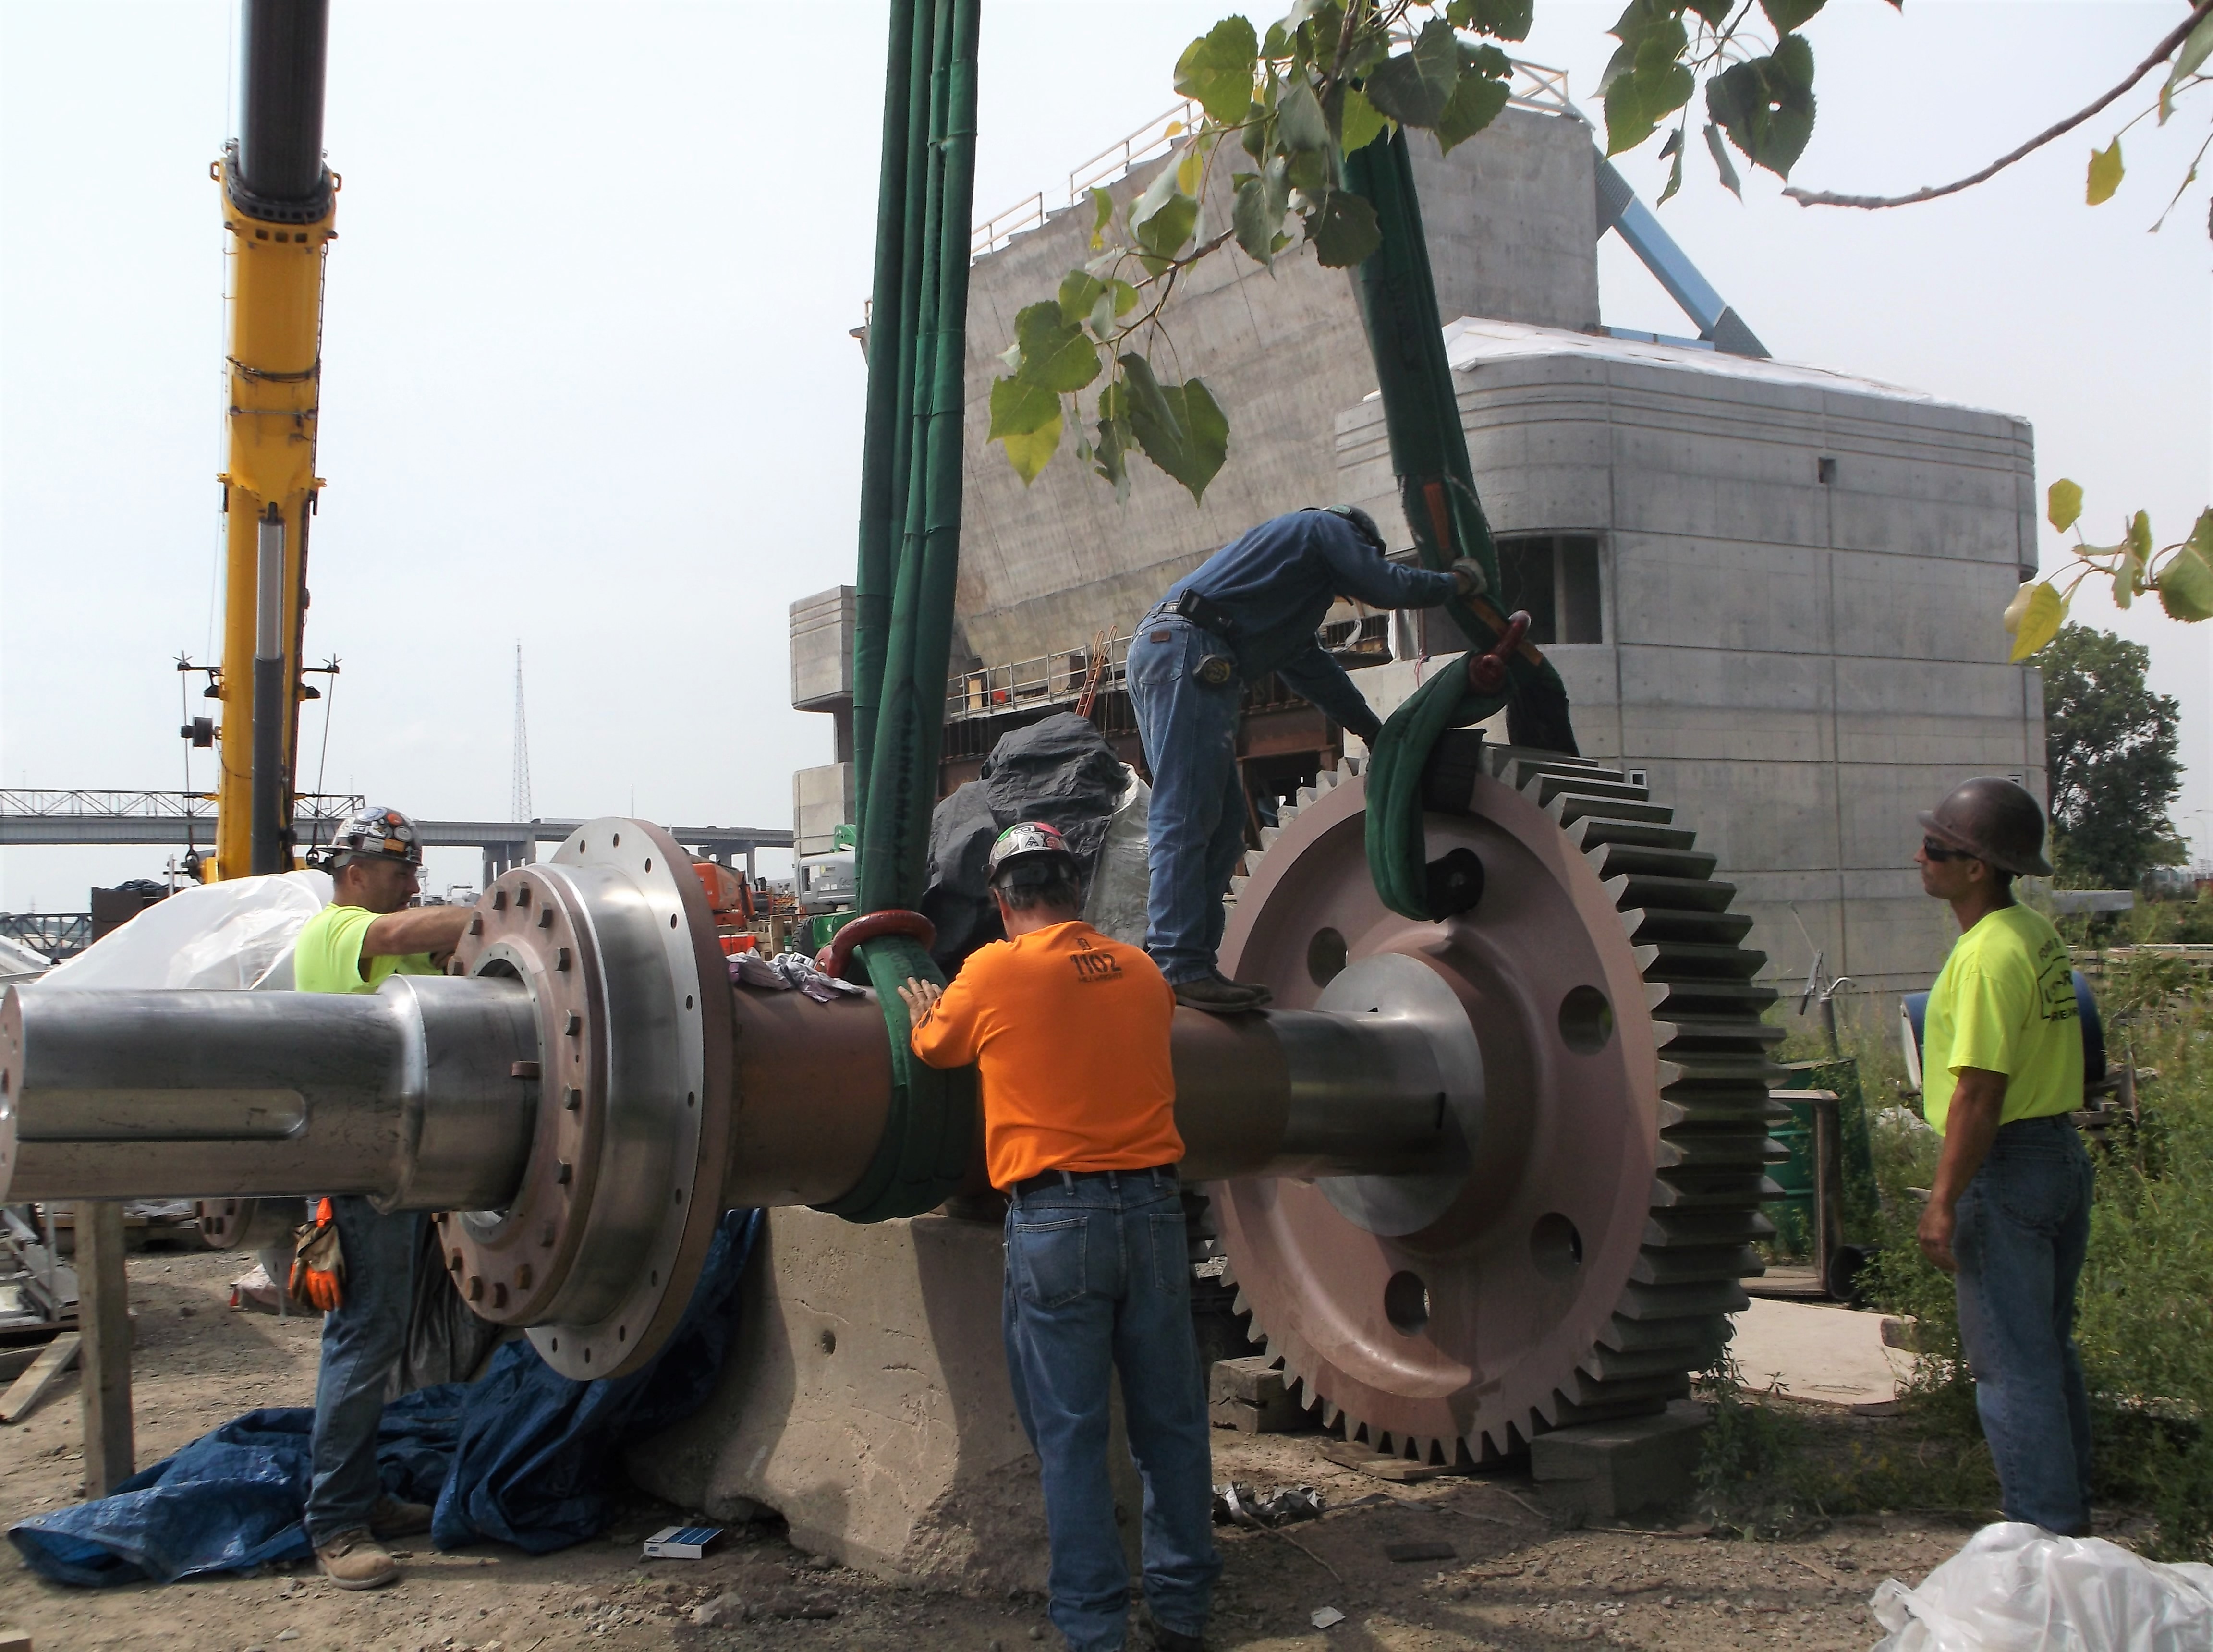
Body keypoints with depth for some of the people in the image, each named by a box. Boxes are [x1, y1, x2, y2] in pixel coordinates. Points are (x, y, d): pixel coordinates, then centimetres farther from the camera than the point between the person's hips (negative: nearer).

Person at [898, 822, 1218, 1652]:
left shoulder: (995, 971, -3)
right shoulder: (1142, 971, 7)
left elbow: (937, 1048, 15)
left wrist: (924, 1015, 38)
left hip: (1055, 1218, -4)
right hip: (1153, 1208, 4)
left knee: (1070, 1434, 3)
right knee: (1170, 1420, 13)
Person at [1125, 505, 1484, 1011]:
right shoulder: (1328, 527, 14)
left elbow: (1313, 669, 43)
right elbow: (1387, 586, 5)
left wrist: (1375, 730, 48)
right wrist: (1456, 582, 25)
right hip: (1188, 650, -10)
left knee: (1222, 822, 7)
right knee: (1186, 817, -16)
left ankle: (1187, 964, 2)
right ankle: (1180, 965, -22)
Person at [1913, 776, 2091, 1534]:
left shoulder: (1988, 955, -20)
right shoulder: (2039, 935, 10)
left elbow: (1981, 1091, -23)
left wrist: (1944, 1200, -20)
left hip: (2007, 1166, -10)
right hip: (2062, 1152, 10)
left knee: (2011, 1363, -2)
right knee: (2049, 1352, 18)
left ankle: (2043, 1534, 4)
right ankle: (2068, 1516, 27)